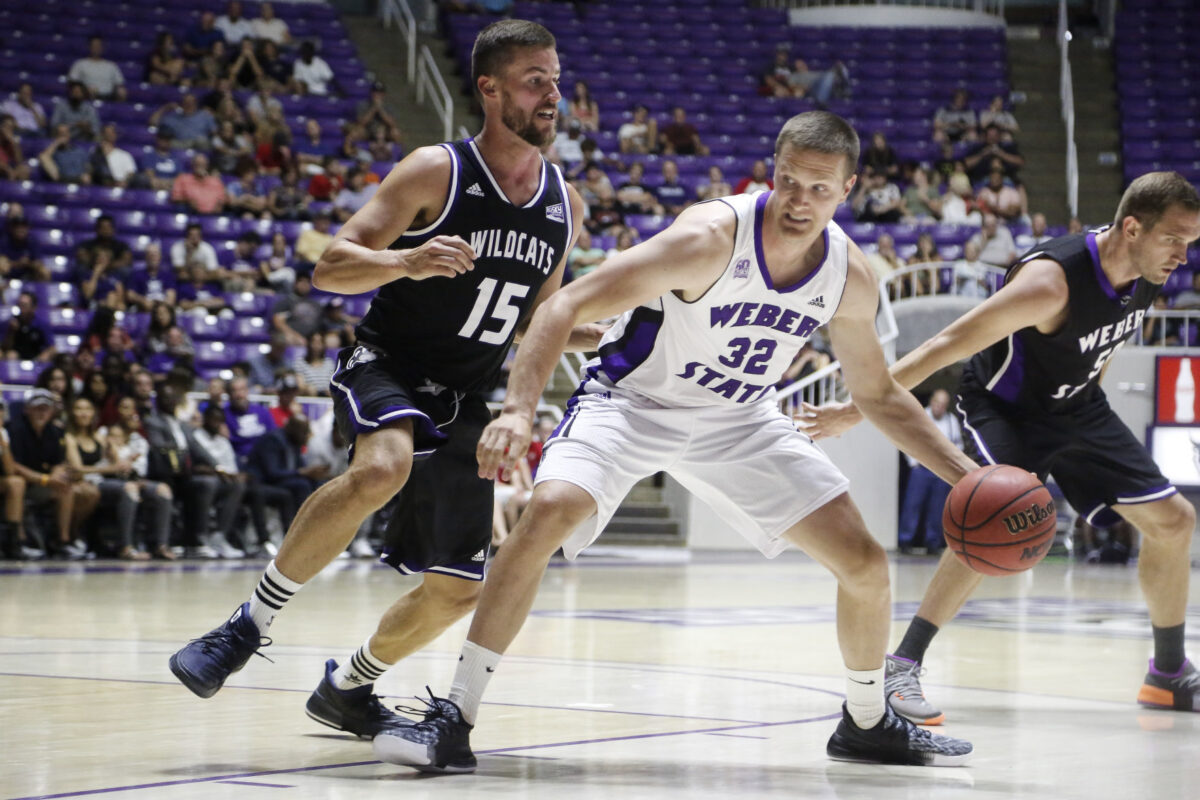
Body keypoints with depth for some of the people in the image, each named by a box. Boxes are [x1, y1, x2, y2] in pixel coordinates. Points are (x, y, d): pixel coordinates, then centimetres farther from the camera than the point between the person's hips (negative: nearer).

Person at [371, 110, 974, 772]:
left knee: (864, 563, -1)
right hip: (631, 401, -5)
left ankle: (868, 724, 25)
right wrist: (520, 408, -44)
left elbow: (879, 395, 6)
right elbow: (568, 305, -31)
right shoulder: (711, 238, -28)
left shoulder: (849, 276, -11)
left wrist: (961, 472, -3)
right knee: (549, 511, -31)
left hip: (740, 419, 5)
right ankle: (452, 721, -24)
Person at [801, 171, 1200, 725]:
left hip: (1076, 406, 8)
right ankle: (902, 666, -25)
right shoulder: (1051, 281, -35)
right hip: (1004, 404, -8)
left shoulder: (1147, 274, -12)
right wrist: (855, 412, -31)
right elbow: (947, 346, -33)